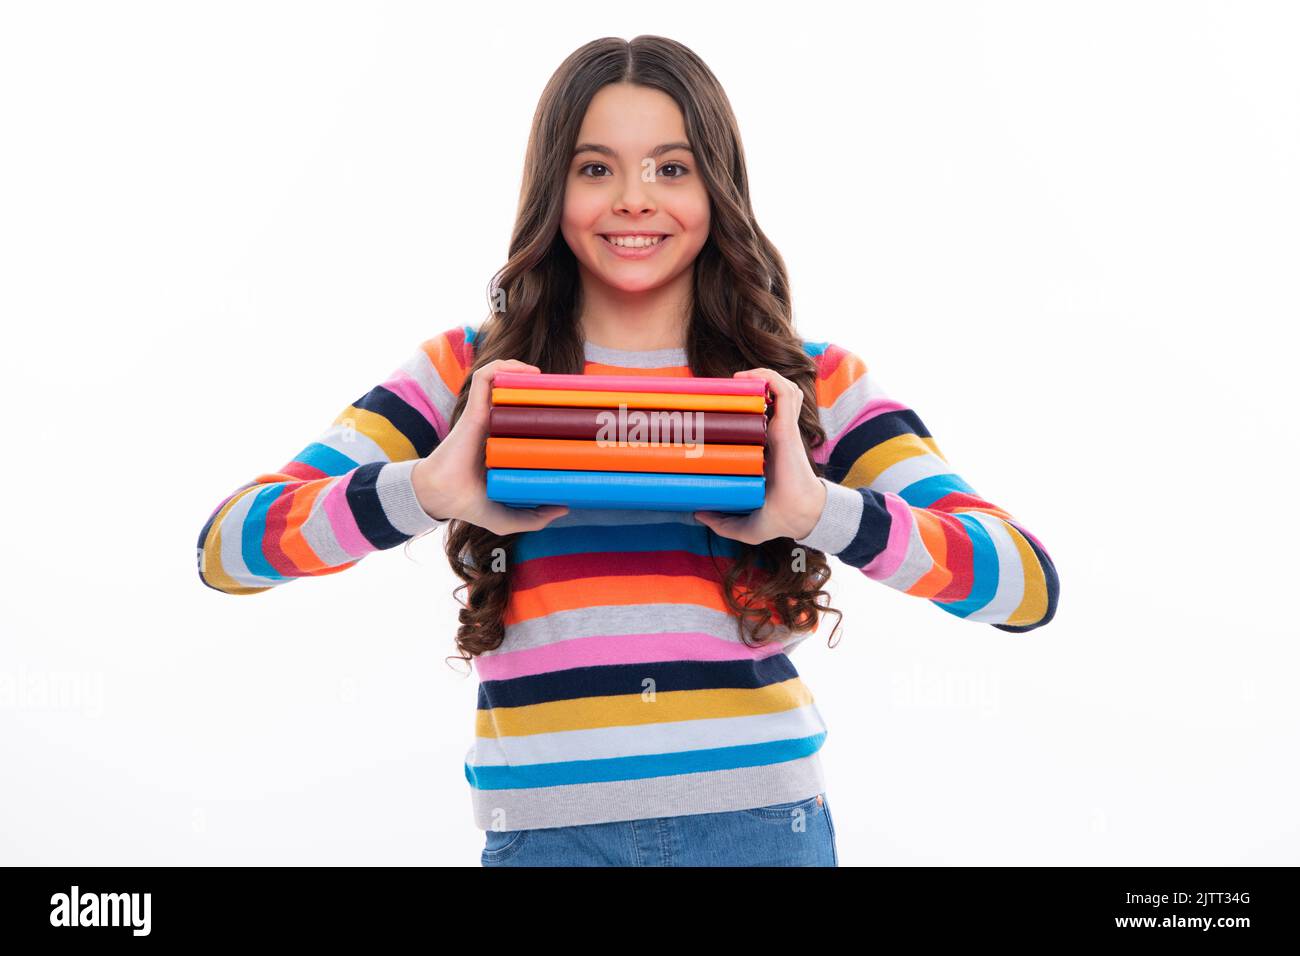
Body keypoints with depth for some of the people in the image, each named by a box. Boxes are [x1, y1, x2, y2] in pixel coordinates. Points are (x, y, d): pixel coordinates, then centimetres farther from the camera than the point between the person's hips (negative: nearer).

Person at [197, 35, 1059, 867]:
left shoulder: (811, 383, 3)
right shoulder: (468, 375, 3)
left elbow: (1027, 584, -6)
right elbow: (227, 548, -6)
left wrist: (819, 509, -22)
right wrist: (427, 490, -23)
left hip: (760, 821, 0)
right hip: (546, 831, 0)